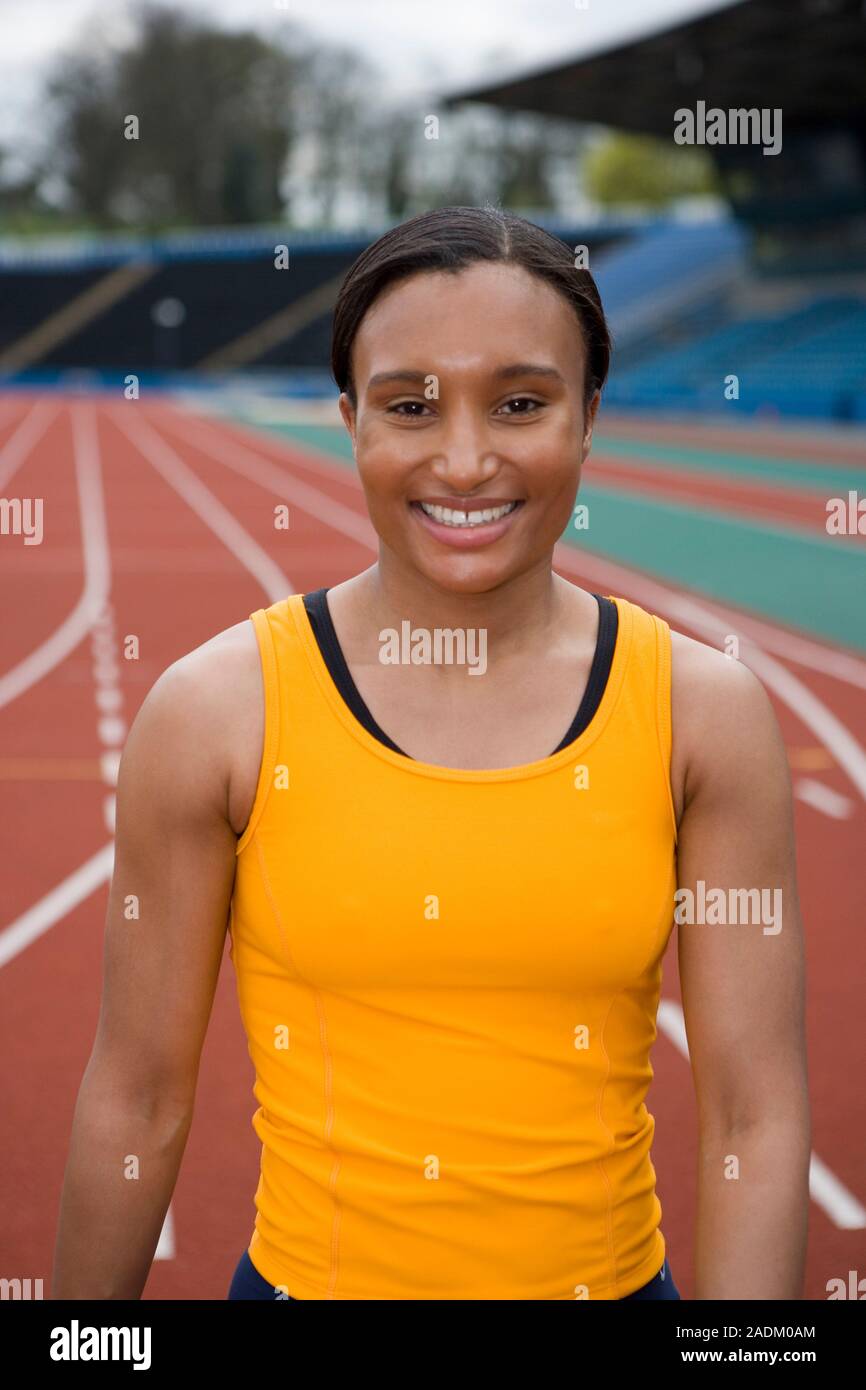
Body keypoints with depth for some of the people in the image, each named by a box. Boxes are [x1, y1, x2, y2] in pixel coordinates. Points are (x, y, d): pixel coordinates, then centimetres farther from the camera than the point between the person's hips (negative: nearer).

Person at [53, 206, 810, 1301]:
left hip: (614, 1274, 1)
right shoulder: (215, 708, -12)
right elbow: (137, 1101, -6)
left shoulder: (704, 709, -9)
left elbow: (755, 1118, -9)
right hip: (311, 1271, -1)